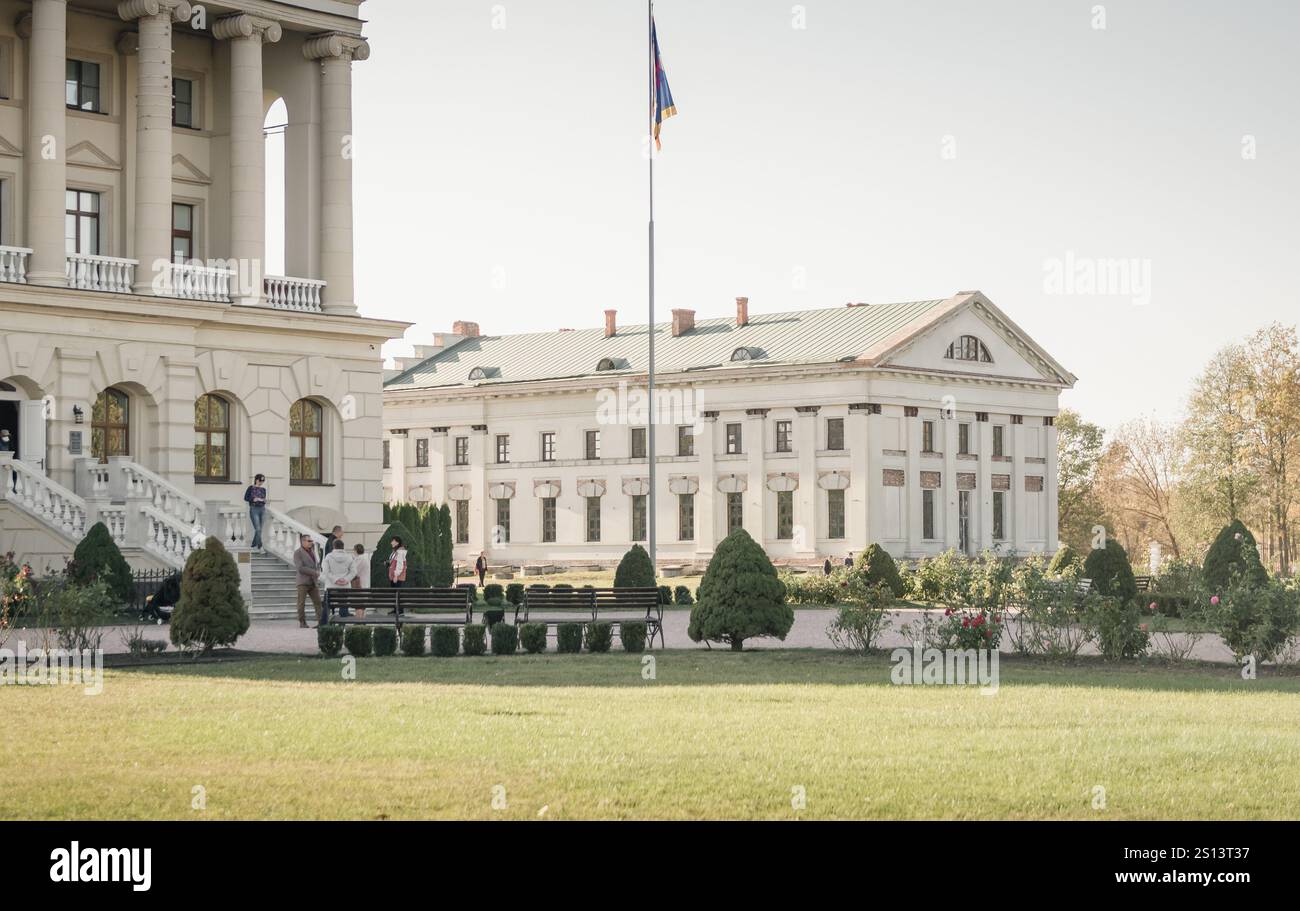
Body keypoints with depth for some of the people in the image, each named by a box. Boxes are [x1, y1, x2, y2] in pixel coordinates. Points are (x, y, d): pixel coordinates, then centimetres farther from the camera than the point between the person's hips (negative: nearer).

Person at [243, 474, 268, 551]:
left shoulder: (263, 489, 10)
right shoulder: (251, 488, -2)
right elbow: (245, 498, -1)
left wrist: (264, 500, -7)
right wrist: (254, 499, -15)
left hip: (262, 509, 5)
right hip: (254, 510, -5)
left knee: (259, 529, 9)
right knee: (258, 529, -13)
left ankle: (253, 545, 23)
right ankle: (260, 546, -14)